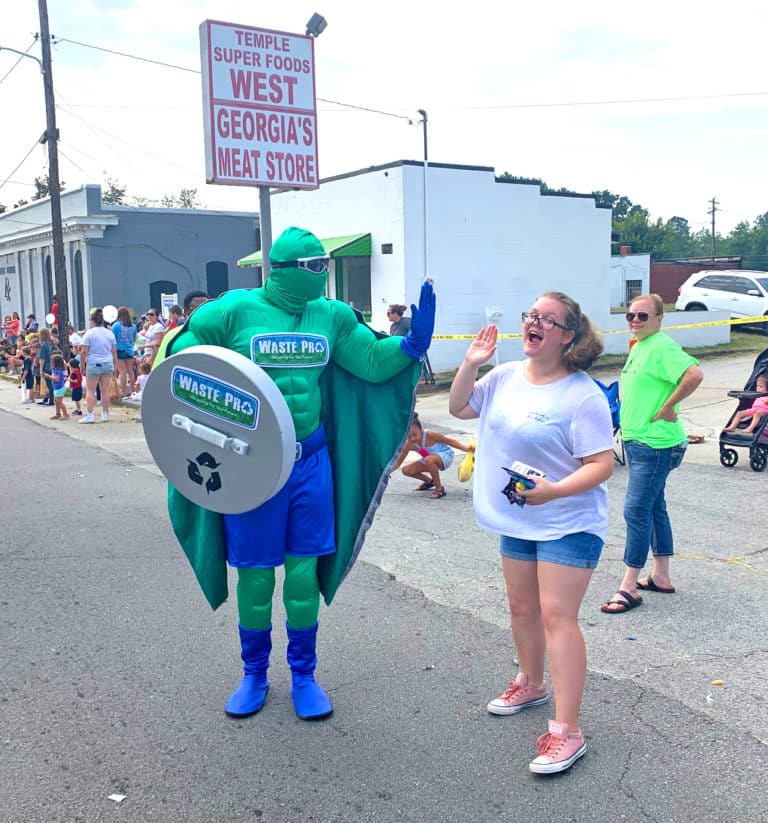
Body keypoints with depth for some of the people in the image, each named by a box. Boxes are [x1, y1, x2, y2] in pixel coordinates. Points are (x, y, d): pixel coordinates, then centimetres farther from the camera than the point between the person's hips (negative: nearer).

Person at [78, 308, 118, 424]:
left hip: (93, 365, -4)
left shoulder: (89, 333, -5)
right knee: (105, 390, 7)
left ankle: (89, 414, -4)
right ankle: (105, 414, 10)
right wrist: (115, 364, 17)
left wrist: (82, 364, 2)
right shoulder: (110, 334, 8)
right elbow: (114, 351, 10)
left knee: (90, 391, 1)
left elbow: (84, 351, -7)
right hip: (108, 364, 4)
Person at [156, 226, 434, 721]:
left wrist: (412, 342, -11)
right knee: (255, 575, 9)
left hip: (311, 461, 3)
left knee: (305, 573, 9)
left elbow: (373, 362, 6)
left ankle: (304, 675, 28)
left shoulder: (331, 316, 3)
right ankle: (254, 675, 31)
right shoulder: (234, 311, -8)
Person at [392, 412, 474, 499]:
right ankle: (429, 481, 20)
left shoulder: (430, 435, -28)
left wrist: (466, 448, -26)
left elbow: (449, 441, -16)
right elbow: (398, 463, -5)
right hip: (432, 459, 6)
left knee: (428, 460, -39)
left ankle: (439, 488, -20)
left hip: (446, 456, -6)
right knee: (406, 470, -6)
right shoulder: (410, 445, -15)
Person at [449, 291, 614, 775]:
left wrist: (554, 490, -35)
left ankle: (567, 732, -4)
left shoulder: (583, 395, -18)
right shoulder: (506, 377, 2)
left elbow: (602, 465, -20)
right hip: (516, 520, 7)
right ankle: (531, 684, 42)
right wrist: (471, 365, -6)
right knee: (523, 608, 19)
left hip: (567, 523, -7)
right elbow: (459, 408, 10)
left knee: (557, 617, -10)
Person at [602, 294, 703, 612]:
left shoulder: (663, 347, -17)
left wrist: (668, 407, -23)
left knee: (636, 511, -8)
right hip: (637, 442, 10)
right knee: (654, 507, 17)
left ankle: (629, 588, 0)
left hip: (655, 445, -10)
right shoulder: (638, 347, 13)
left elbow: (694, 375, -31)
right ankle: (661, 577, 29)